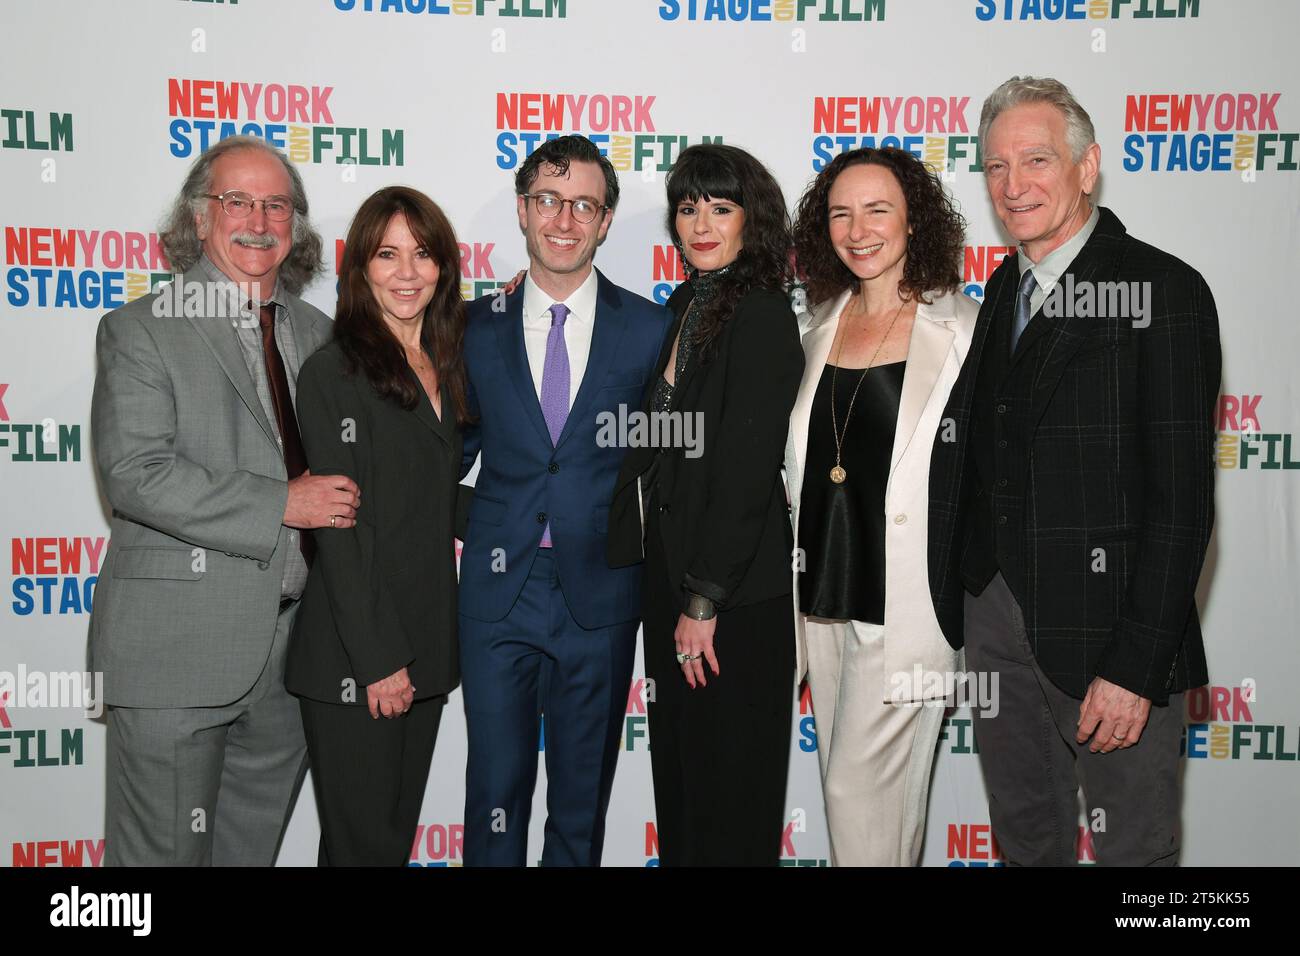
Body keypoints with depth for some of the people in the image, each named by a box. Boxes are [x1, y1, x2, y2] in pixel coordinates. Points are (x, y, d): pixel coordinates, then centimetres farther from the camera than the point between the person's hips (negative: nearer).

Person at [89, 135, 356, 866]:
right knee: (165, 850, 6)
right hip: (179, 646, -5)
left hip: (293, 644, 5)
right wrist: (281, 505, -18)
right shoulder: (141, 329, -3)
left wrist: (339, 498, 2)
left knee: (256, 842, 17)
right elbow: (134, 473, -15)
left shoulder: (318, 333, 14)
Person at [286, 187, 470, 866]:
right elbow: (341, 531, -15)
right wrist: (379, 660, -16)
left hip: (427, 647, 7)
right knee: (362, 841, 4)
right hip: (353, 659, -6)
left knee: (399, 831, 16)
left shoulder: (446, 366, 11)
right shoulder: (332, 372, -11)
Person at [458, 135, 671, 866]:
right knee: (495, 790, 8)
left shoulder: (652, 330, 0)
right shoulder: (478, 327, 3)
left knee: (583, 799, 13)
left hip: (600, 595, 0)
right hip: (498, 590, 1)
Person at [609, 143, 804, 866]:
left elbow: (747, 467, -19)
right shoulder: (685, 306, 11)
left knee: (730, 781, 6)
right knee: (677, 760, 19)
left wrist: (705, 599, -19)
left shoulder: (762, 313, -15)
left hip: (735, 589, -8)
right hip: (669, 564, 8)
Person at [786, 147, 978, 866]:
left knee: (860, 789, -1)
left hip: (906, 604, -6)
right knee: (848, 785, 15)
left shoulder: (964, 329, -7)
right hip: (822, 595, 6)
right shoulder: (821, 327, 10)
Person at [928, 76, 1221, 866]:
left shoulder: (1161, 290, -11)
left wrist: (1136, 665, -19)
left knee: (1135, 846, 9)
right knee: (1026, 835, 20)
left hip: (1103, 625, -6)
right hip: (992, 613, 6)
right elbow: (982, 462, 11)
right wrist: (964, 606, 3)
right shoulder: (1002, 291, 10)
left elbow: (1180, 496, -16)